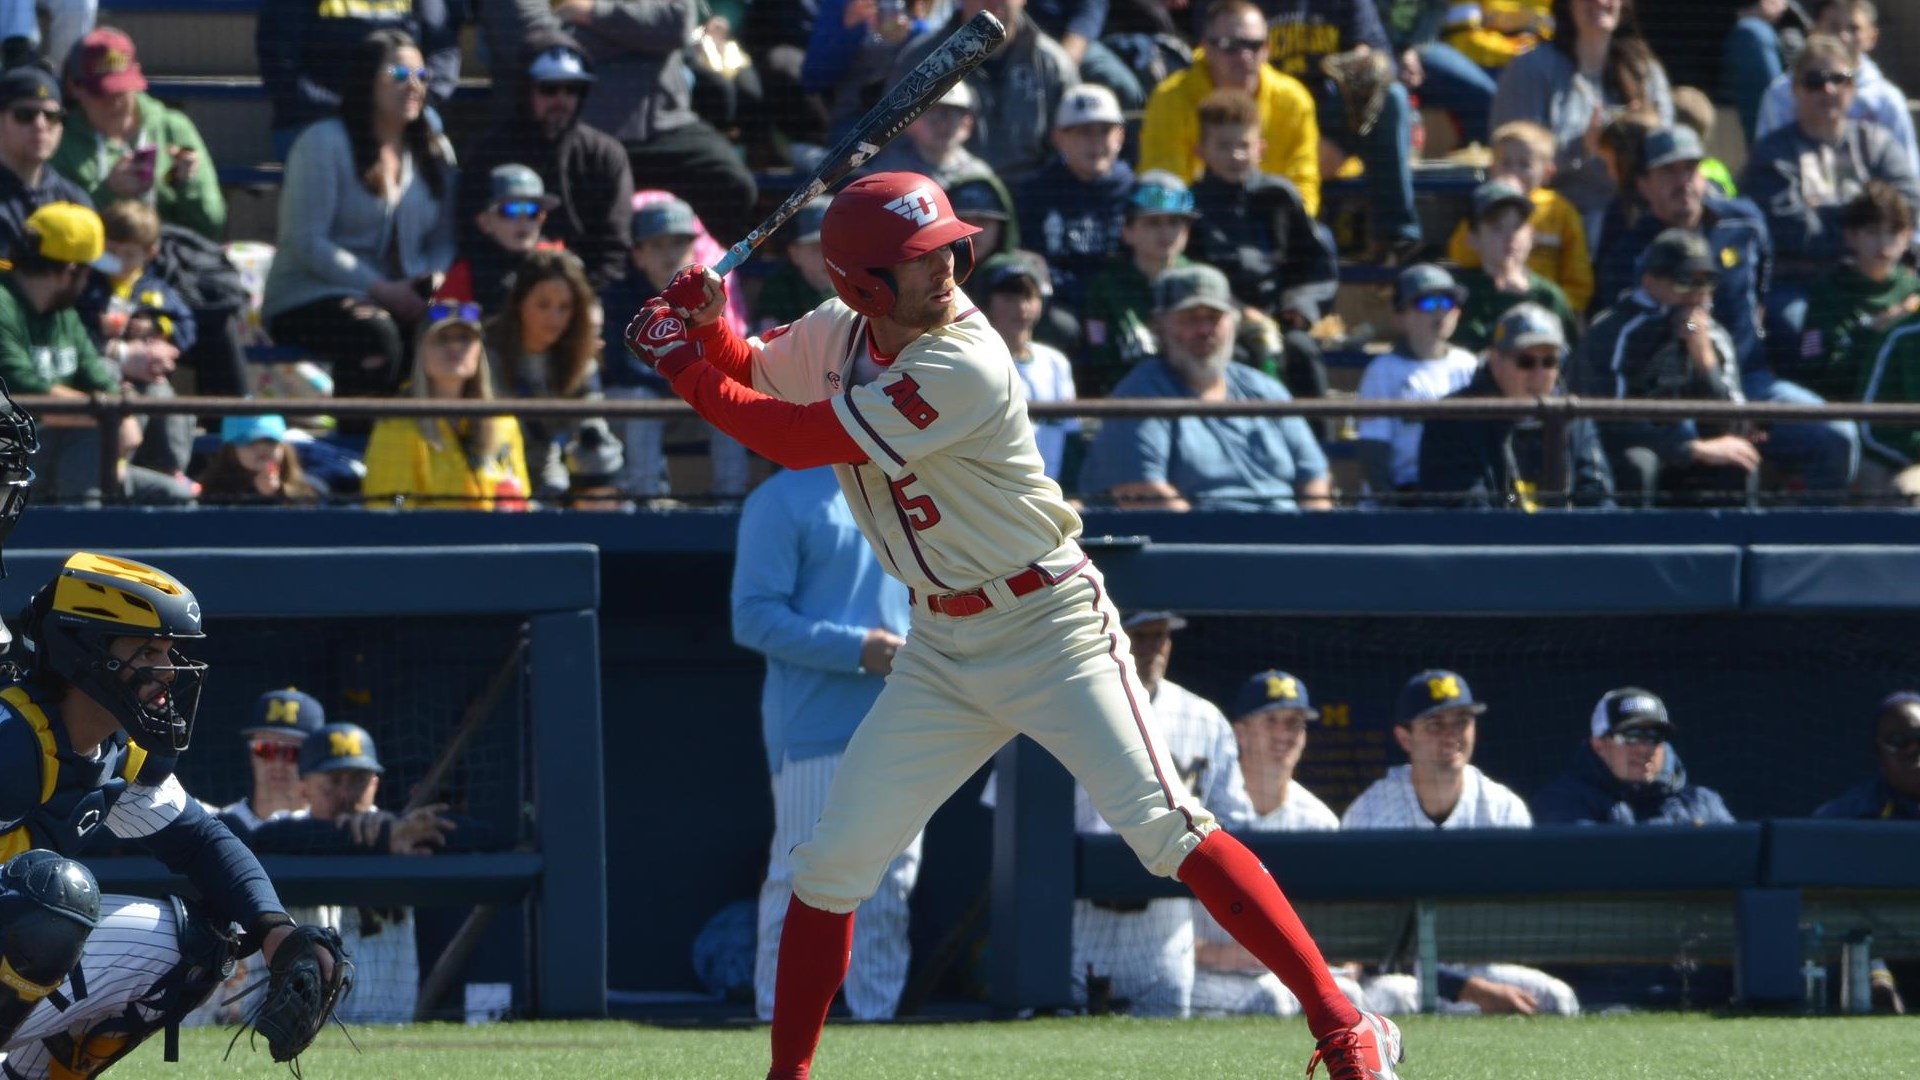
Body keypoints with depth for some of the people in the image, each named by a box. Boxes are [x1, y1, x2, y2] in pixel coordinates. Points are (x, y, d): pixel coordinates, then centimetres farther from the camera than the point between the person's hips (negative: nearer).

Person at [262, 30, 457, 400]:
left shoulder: (435, 151, 17)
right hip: (309, 297, -5)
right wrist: (380, 290, -19)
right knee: (375, 333, -39)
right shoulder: (324, 142, -2)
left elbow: (443, 241, 15)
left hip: (400, 300, 5)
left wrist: (434, 280, -11)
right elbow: (306, 243, -11)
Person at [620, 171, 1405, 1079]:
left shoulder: (965, 370, -25)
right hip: (942, 648, 7)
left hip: (1050, 627, -7)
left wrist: (683, 366, -13)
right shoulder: (837, 333, -2)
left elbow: (796, 440, -24)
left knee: (1162, 830, -19)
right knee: (830, 866, 5)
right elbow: (745, 376, 17)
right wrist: (702, 321, -5)